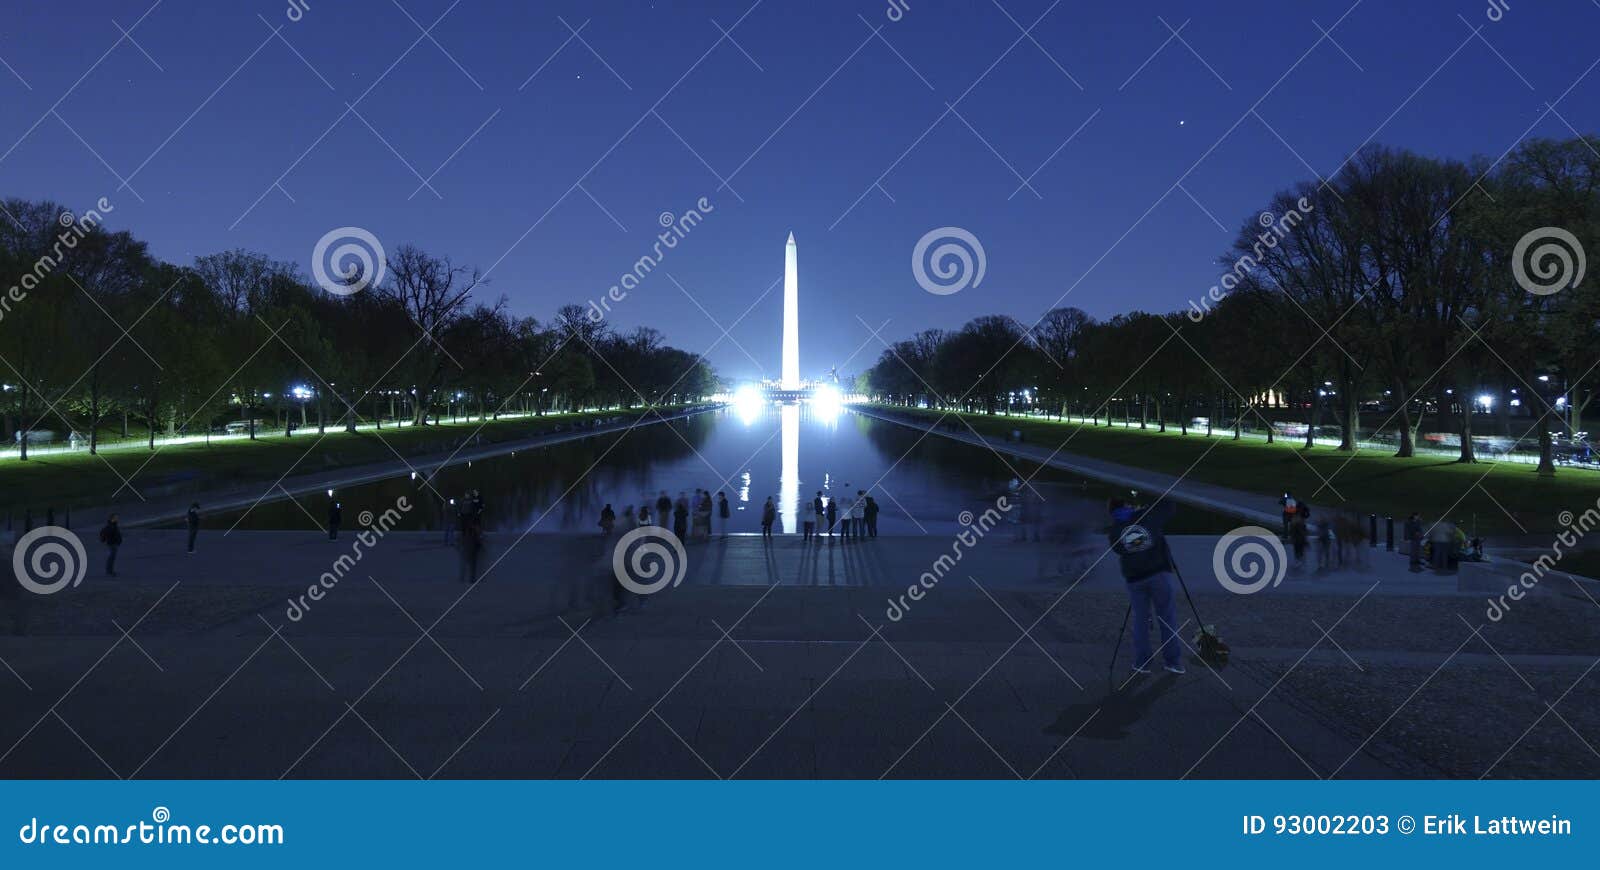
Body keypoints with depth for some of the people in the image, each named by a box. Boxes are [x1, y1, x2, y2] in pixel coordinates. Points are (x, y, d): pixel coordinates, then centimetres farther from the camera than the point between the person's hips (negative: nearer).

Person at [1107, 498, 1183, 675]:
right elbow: (1168, 506, 11)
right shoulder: (1148, 515, -2)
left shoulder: (1113, 531, 3)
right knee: (1168, 617, 6)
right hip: (1159, 573, -1)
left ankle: (1141, 663, 12)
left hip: (1134, 579, 1)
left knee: (1140, 620, 12)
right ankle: (1174, 662, 8)